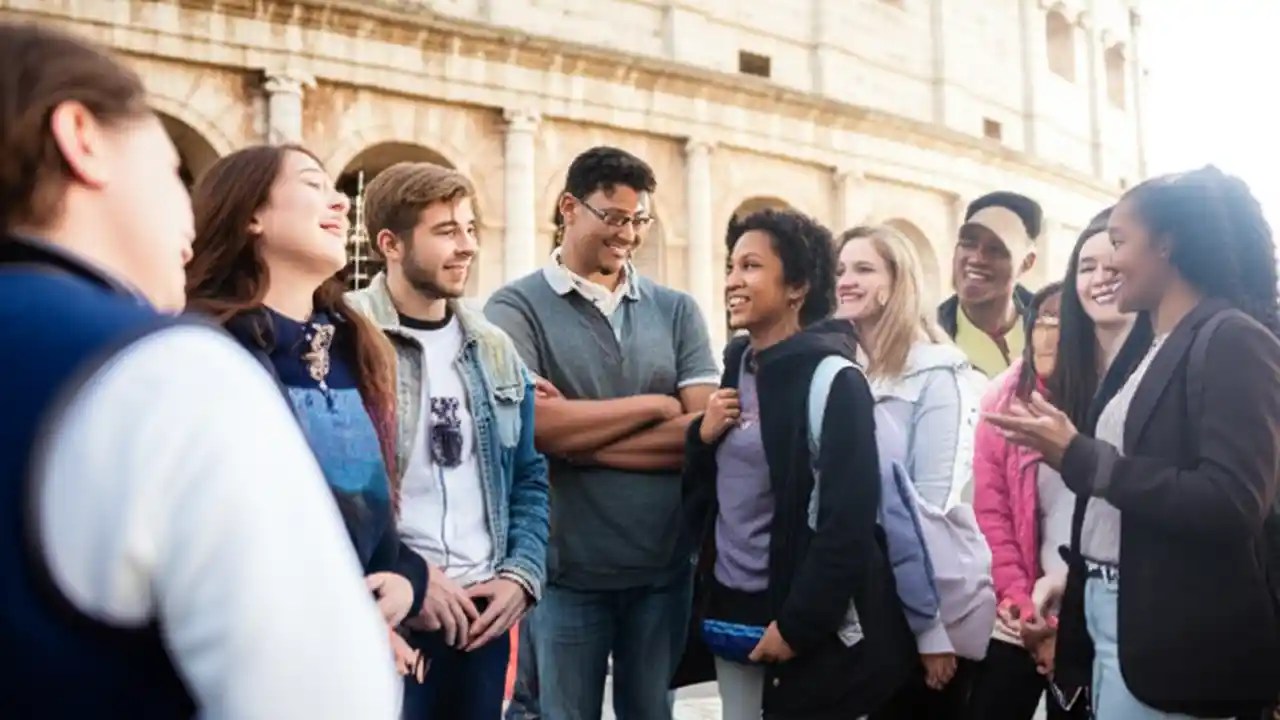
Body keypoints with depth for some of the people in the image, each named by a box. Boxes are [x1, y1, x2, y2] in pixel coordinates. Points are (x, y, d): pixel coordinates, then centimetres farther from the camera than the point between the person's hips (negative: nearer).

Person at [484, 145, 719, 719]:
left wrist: (580, 438, -13)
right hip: (565, 569, -3)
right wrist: (655, 404, -9)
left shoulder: (677, 311, 6)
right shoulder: (517, 307, -3)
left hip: (664, 566, 3)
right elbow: (536, 424, -18)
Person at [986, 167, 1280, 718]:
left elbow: (1232, 505, -21)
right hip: (1111, 613, 8)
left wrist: (1080, 458, -20)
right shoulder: (1150, 351, 14)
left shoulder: (1233, 340, -12)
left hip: (1178, 634, -8)